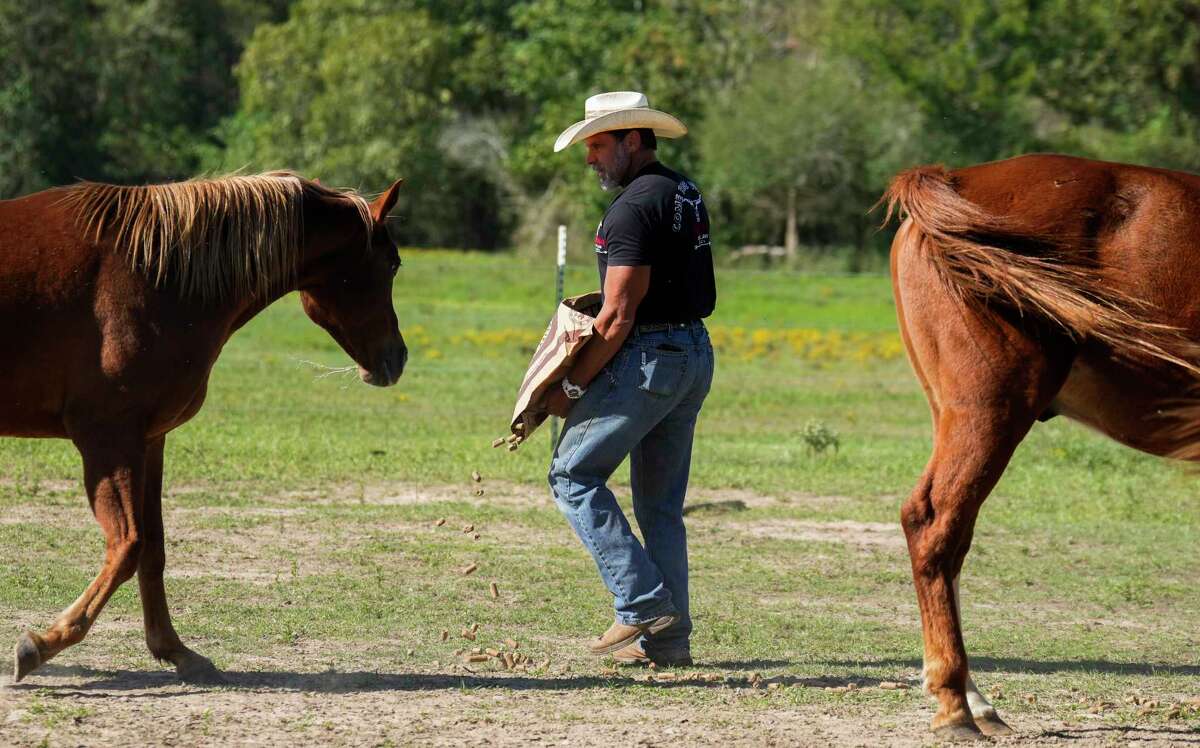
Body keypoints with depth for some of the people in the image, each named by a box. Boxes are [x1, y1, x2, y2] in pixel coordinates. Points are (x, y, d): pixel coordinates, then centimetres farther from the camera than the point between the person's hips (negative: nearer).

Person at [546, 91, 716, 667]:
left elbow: (618, 317, -20)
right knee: (661, 504, 13)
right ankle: (669, 637, 11)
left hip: (647, 357, -10)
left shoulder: (634, 208, -16)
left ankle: (643, 605, -8)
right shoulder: (687, 194, 14)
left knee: (574, 474, -1)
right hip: (695, 352, 10)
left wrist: (571, 387, -11)